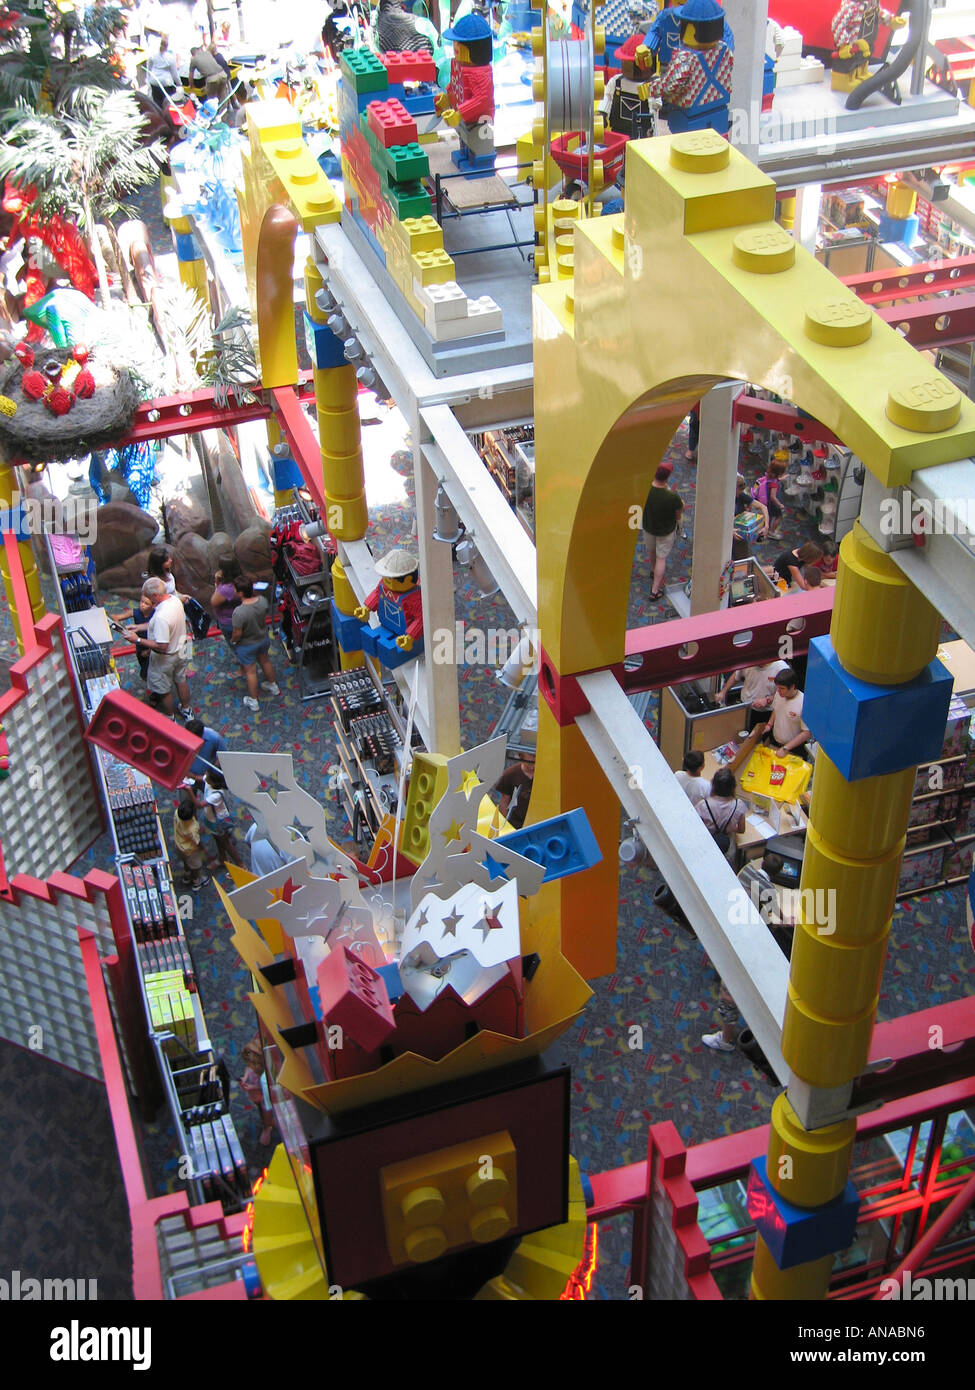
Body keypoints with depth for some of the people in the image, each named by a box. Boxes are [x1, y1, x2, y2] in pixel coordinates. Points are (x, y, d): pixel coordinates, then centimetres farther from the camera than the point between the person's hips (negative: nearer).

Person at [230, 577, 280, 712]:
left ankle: (253, 701, 35)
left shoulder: (239, 612, -38)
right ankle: (273, 686, 55)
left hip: (247, 645, -5)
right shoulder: (262, 600, -22)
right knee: (265, 661, 31)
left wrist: (232, 640, -6)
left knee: (251, 671, 16)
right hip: (264, 639, 5)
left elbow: (237, 633, -27)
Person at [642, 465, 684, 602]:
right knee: (661, 558, 13)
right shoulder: (672, 497, -37)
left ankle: (655, 572, 60)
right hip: (666, 530, -4)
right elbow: (680, 511, -18)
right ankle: (655, 591, 19)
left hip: (648, 526, 4)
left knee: (652, 551, 31)